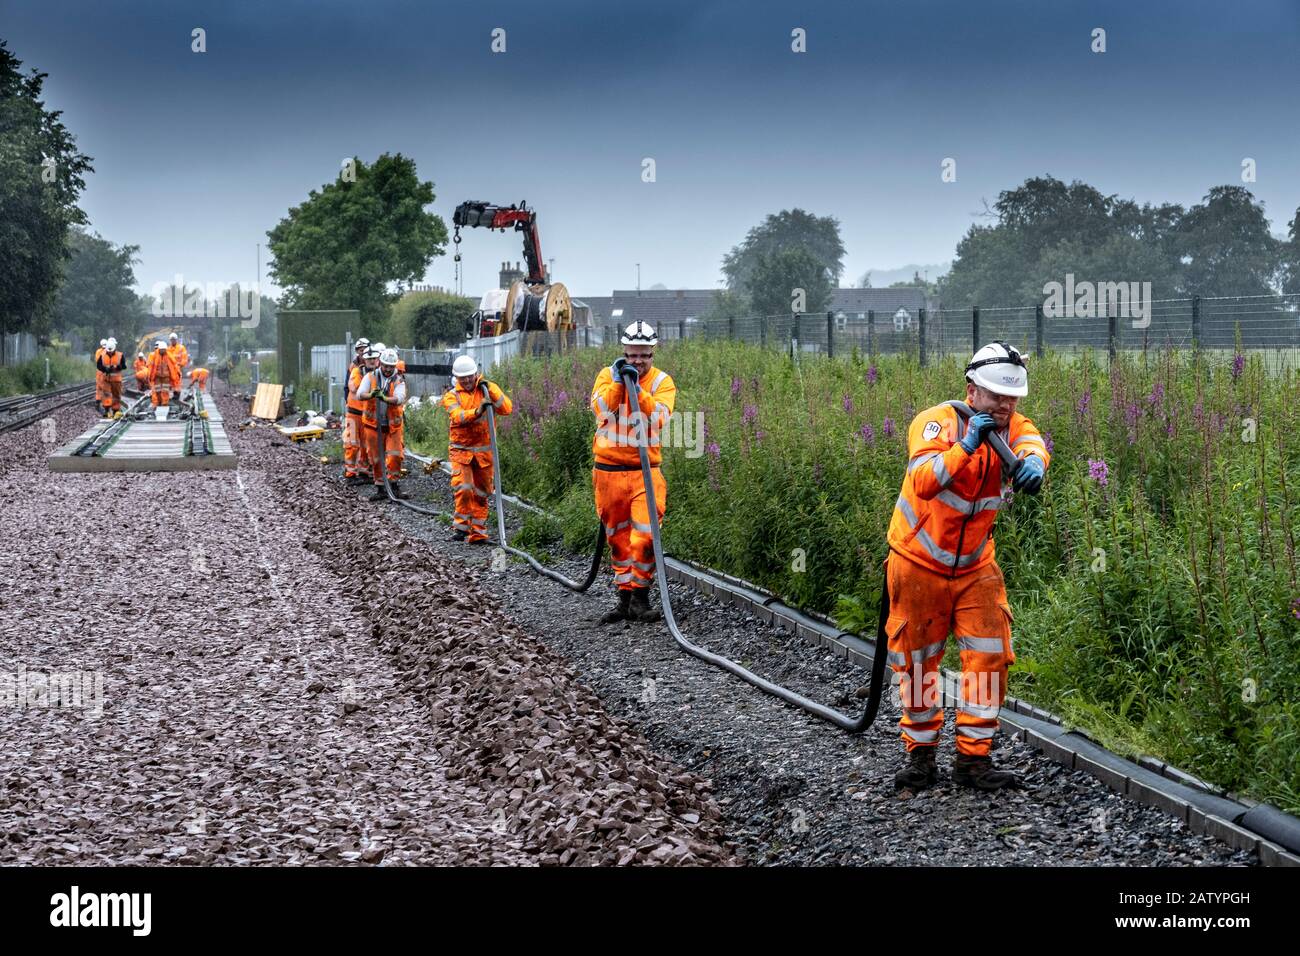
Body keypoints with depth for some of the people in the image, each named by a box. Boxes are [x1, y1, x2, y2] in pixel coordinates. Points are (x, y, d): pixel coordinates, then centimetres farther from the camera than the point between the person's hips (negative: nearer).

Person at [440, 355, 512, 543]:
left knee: (481, 493, 7)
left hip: (484, 450, 2)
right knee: (463, 488, -15)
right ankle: (461, 526, 1)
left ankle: (478, 531, 17)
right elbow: (457, 415, -22)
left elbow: (507, 408, -11)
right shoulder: (451, 395, -1)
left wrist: (490, 391, -20)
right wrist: (477, 411, -39)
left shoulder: (488, 388, 3)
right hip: (461, 450, -2)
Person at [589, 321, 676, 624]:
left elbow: (659, 418, -17)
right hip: (609, 469, 2)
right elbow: (600, 409, -13)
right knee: (618, 538, 10)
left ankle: (640, 597, -1)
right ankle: (625, 599, 19)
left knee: (645, 535, -13)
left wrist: (637, 389, -25)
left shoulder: (662, 381, 0)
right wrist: (617, 383, -23)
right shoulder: (608, 375, 3)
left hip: (645, 470, -2)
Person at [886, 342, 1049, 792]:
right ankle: (920, 753, 24)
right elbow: (923, 482, -35)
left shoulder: (1012, 426, -7)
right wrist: (965, 446, -46)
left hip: (975, 567, 3)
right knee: (918, 660, 7)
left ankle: (973, 757, 5)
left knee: (989, 657, -4)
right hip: (919, 564, -3)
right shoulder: (936, 422, -19)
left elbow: (1031, 443, -31)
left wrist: (1032, 462, -54)